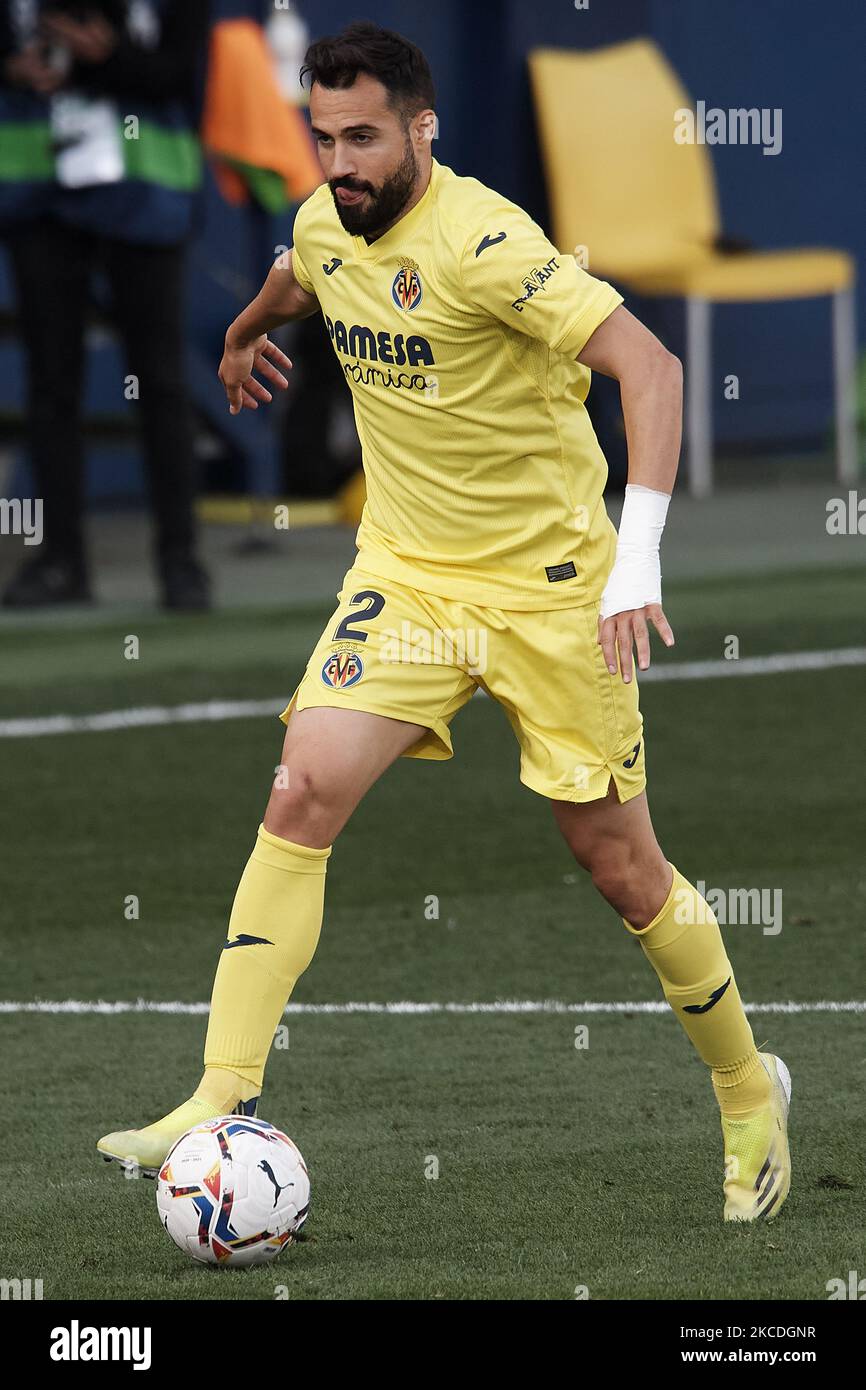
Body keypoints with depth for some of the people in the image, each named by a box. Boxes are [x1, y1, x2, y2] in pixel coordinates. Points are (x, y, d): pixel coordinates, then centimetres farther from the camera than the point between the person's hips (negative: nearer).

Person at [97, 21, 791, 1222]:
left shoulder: (481, 241, -23)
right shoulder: (325, 226, -1)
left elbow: (648, 365, -29)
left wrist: (639, 556, -38)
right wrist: (245, 335, 49)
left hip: (549, 584, -5)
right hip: (406, 573, 5)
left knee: (618, 863, 3)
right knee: (302, 797, -14)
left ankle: (749, 1090, 27)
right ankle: (220, 1105, -16)